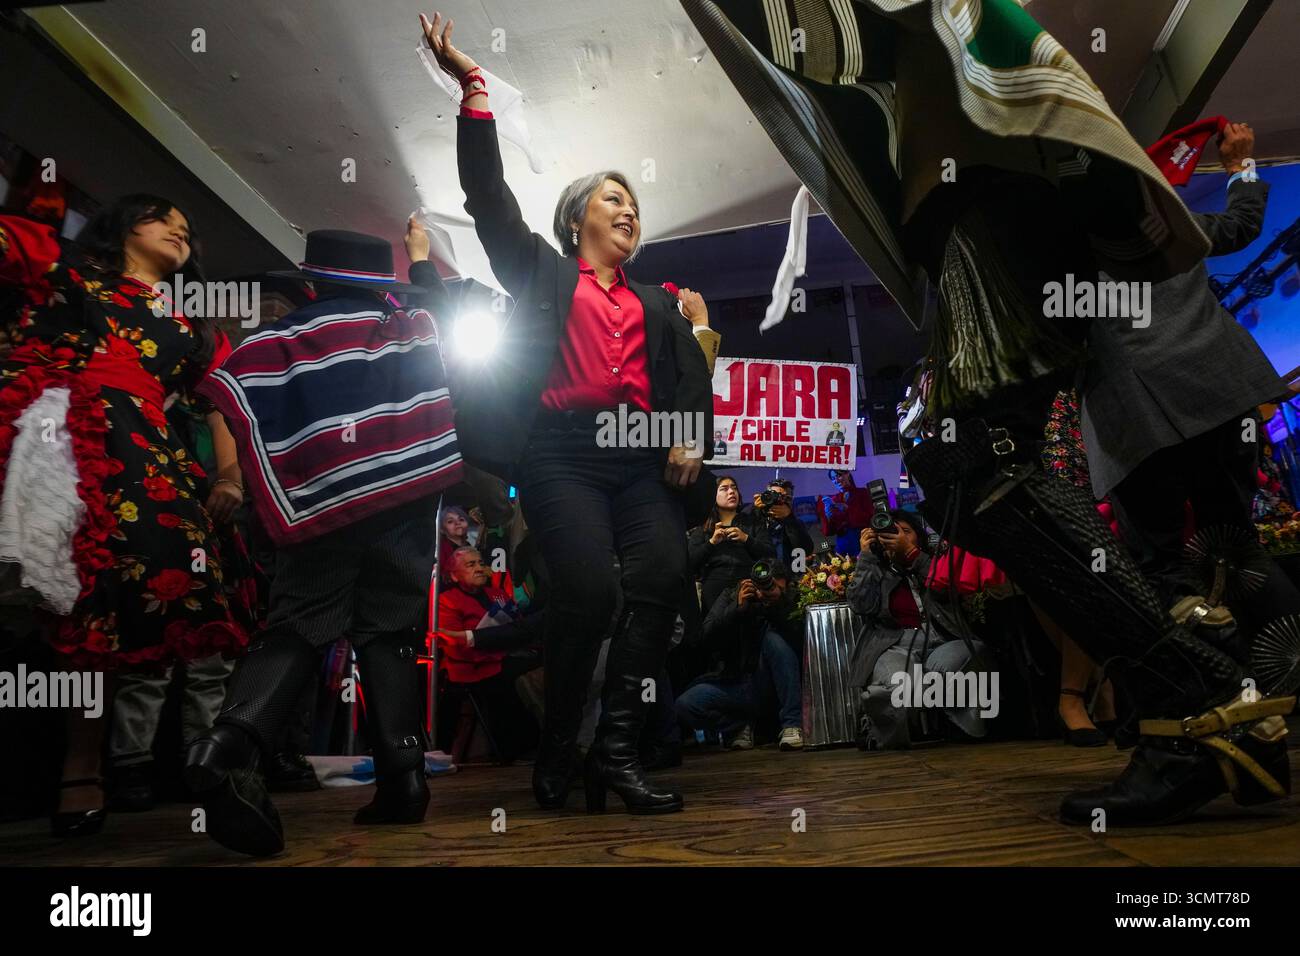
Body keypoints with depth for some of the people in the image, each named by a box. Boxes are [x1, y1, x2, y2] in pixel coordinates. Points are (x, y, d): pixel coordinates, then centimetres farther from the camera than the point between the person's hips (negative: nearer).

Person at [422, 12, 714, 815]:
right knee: (590, 589, -21)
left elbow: (692, 379, 16)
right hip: (562, 451, -3)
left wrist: (694, 442, -4)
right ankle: (558, 751, -4)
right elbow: (489, 195, 10)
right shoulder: (543, 273, 18)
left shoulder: (657, 304, 26)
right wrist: (474, 92, 3)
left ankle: (617, 748, -15)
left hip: (642, 455, 4)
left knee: (666, 575, -20)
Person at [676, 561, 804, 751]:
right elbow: (706, 638, -13)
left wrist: (775, 605, -30)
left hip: (768, 685, -1)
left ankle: (792, 724, -24)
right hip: (731, 683, 1)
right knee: (683, 706, -26)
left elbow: (798, 639, -20)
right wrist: (737, 607, -24)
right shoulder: (731, 596, -2)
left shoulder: (791, 600, -4)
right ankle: (739, 726, 4)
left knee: (774, 637, -28)